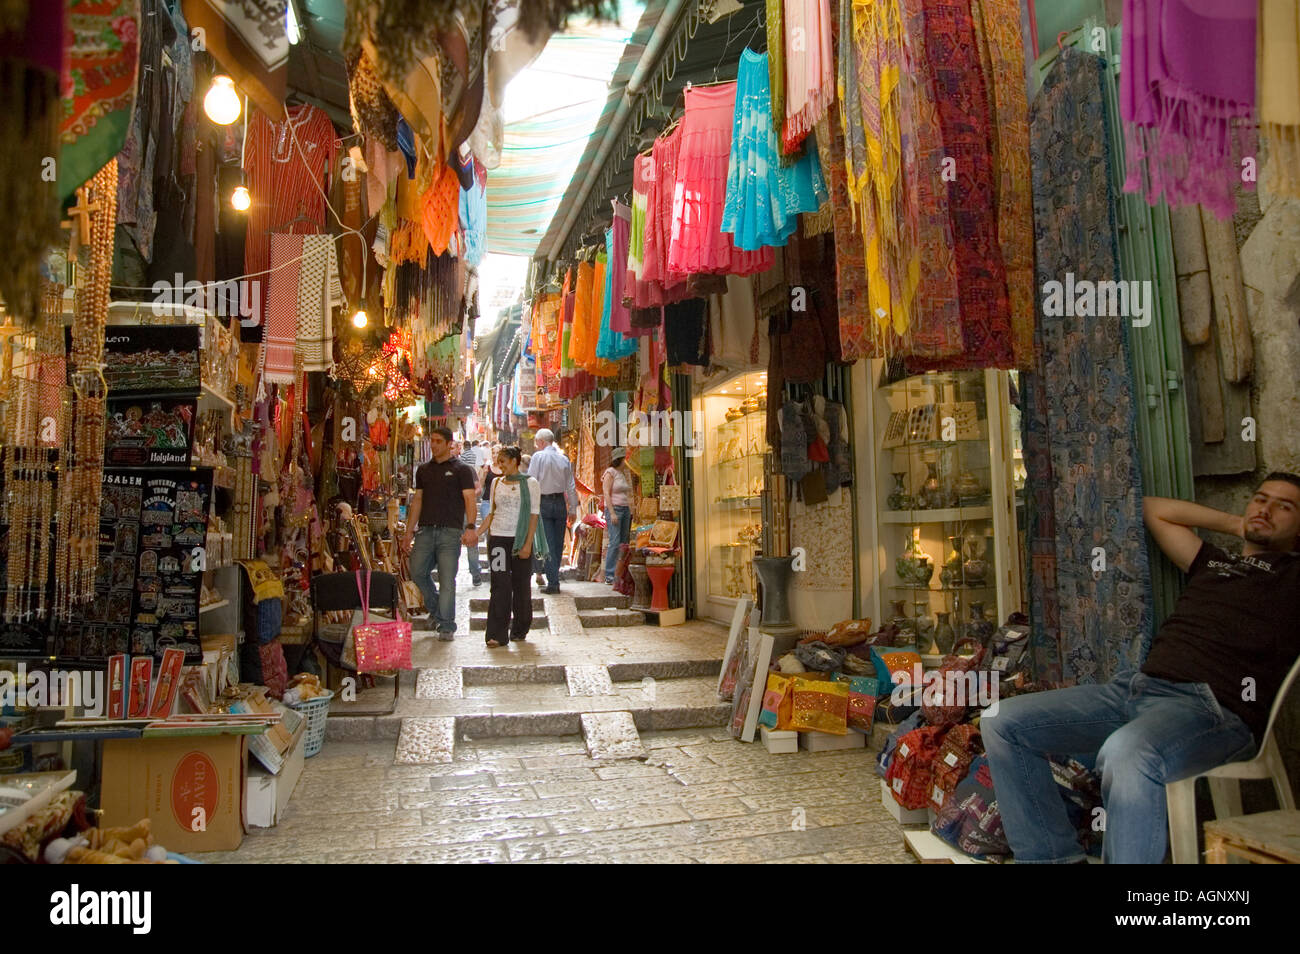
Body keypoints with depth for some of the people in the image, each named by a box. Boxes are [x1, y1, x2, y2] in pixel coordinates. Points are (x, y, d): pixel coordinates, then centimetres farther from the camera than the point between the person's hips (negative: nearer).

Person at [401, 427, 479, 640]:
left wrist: (470, 527, -19)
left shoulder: (461, 470, 2)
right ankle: (435, 610, 25)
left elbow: (469, 500, -6)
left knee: (447, 580, -4)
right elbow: (418, 500, 18)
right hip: (426, 530, 5)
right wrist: (409, 530, 13)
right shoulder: (423, 470, 16)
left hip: (450, 531, -5)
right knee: (417, 571, 1)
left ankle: (446, 626, 5)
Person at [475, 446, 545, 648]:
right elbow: (491, 513, 16)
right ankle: (497, 634, -5)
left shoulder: (530, 483, 0)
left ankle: (519, 630, 19)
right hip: (498, 538, 2)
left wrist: (528, 543, -11)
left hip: (521, 539, -2)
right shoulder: (496, 483, 11)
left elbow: (534, 514, -4)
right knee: (500, 586, -5)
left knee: (521, 585, 6)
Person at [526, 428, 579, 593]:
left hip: (544, 502, -4)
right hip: (560, 503, 4)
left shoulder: (538, 456, -6)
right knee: (558, 543, 10)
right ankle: (553, 578, 19)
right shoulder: (564, 459, 8)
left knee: (547, 544, -3)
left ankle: (553, 583, -7)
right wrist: (573, 509, 15)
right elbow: (571, 487, 9)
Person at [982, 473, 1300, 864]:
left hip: (1212, 705, -7)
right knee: (1001, 722, -6)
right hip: (1135, 686, 7)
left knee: (1127, 754, -42)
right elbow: (1154, 508, 40)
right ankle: (1052, 856, -5)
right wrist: (1235, 524, 35)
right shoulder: (1214, 562, 30)